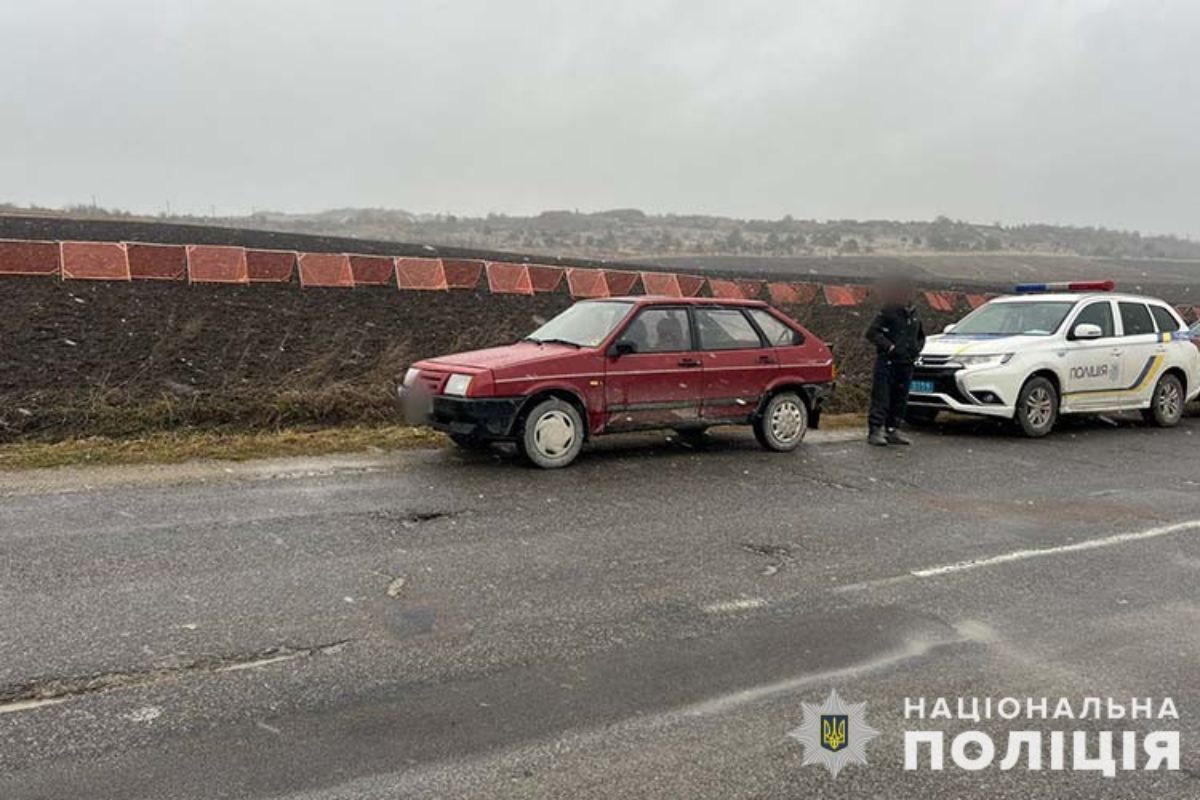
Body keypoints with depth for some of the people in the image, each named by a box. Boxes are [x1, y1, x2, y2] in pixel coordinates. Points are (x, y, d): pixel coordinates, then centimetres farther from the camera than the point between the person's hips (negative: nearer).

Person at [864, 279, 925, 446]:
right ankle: (875, 431, -6)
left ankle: (892, 430, 19)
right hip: (887, 362, -7)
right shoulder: (886, 312, -6)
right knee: (881, 398, -8)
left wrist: (917, 348, 8)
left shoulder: (914, 315, 14)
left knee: (900, 399, 10)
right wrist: (890, 347, -19)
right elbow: (872, 333, -12)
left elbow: (921, 336, 28)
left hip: (906, 363, 7)